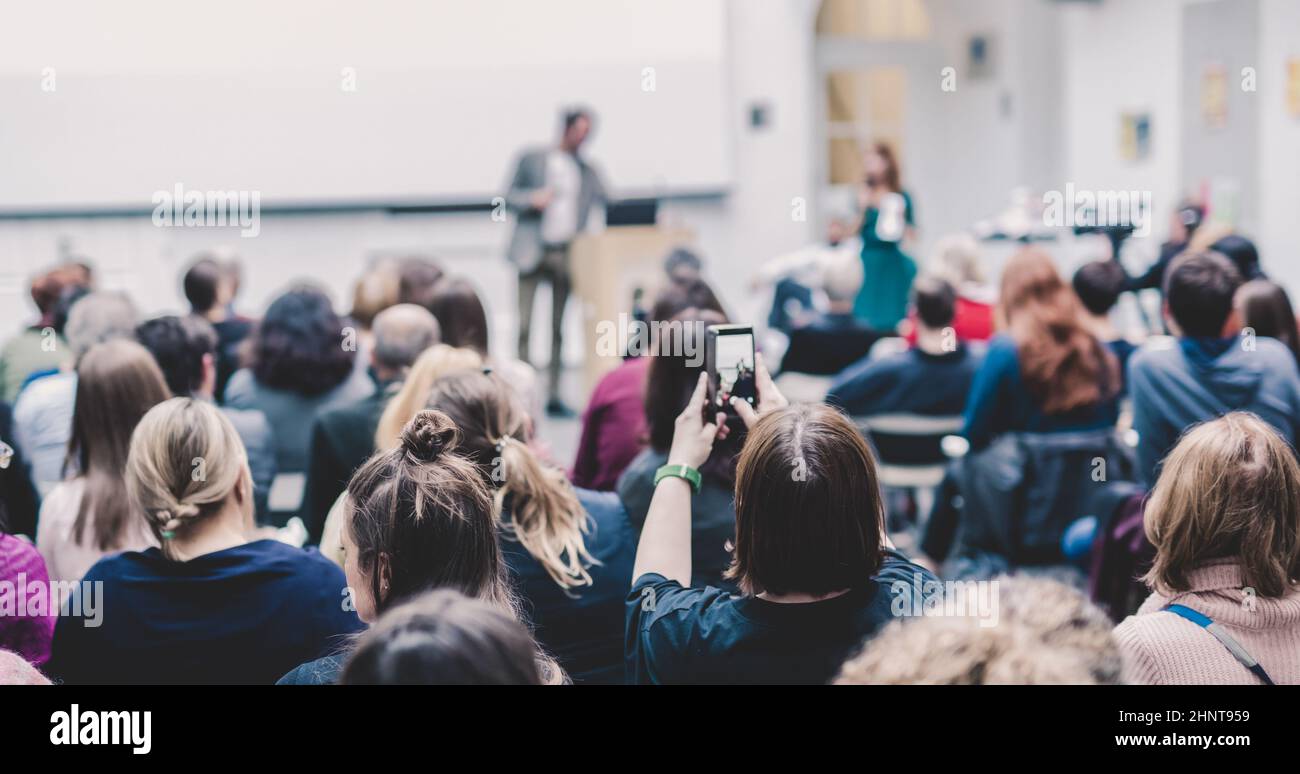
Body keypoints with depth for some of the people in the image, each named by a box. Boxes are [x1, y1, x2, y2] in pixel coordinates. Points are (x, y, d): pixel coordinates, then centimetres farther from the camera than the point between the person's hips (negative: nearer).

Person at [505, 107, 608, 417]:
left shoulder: (587, 170, 14)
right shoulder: (532, 158, 4)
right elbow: (509, 196, 4)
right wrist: (532, 199, -15)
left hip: (566, 254, 3)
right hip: (533, 251, -3)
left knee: (559, 327, 5)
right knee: (523, 325, -6)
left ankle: (553, 396, 9)